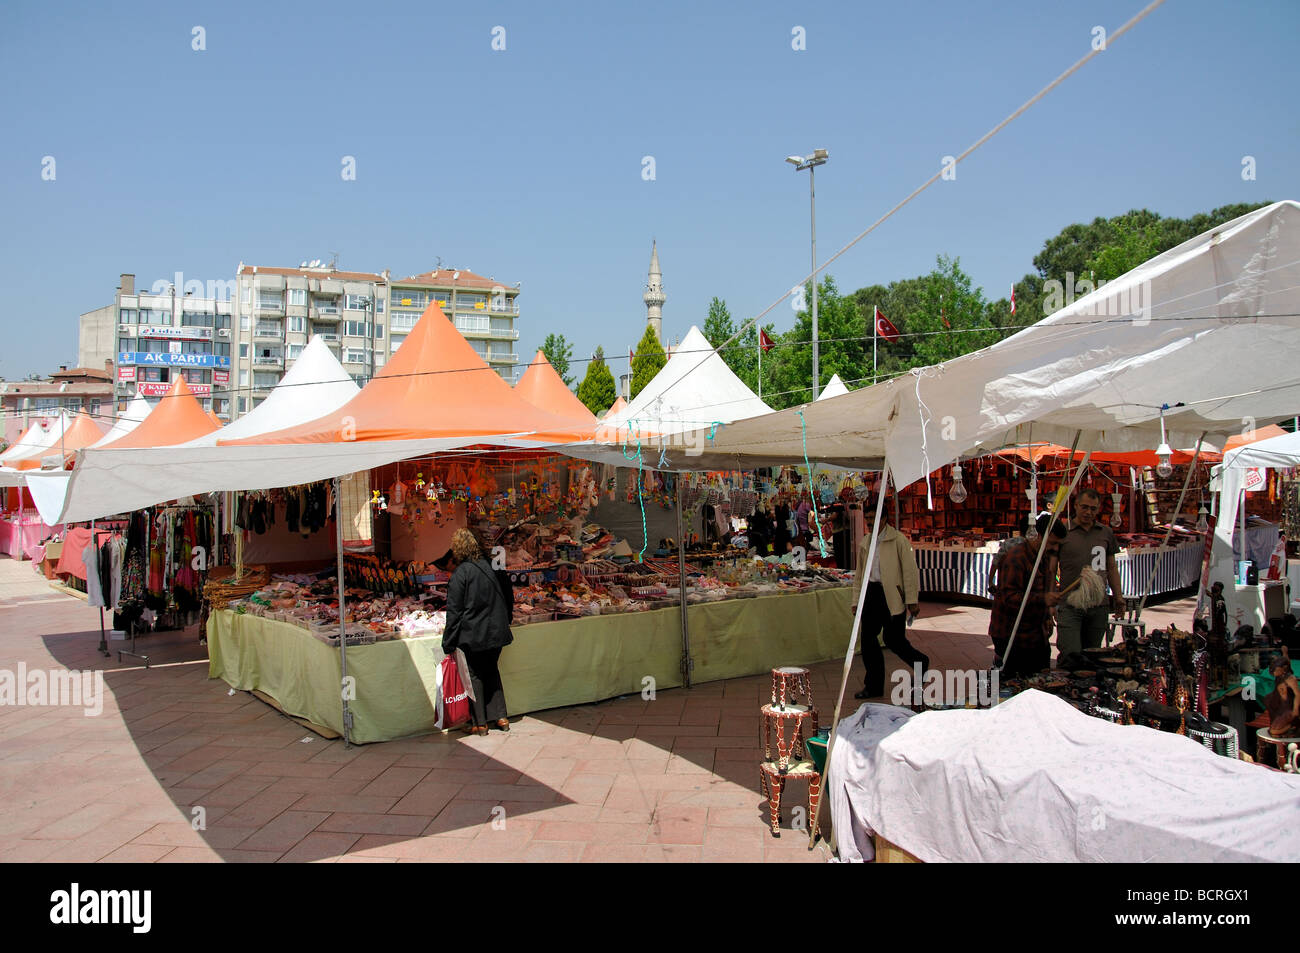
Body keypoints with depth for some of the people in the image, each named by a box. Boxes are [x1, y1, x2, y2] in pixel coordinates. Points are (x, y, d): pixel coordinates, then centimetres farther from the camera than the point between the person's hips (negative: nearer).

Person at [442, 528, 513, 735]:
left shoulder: (460, 574, -14)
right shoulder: (488, 567, 2)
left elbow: (454, 612, -13)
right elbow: (504, 601, 10)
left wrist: (448, 645, -7)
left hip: (474, 635, -6)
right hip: (496, 632, 6)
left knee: (474, 675, 7)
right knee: (492, 671, 20)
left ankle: (480, 723, 12)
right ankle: (500, 717, 20)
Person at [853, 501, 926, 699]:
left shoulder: (898, 540, -6)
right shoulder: (865, 542, 13)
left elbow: (910, 570, -7)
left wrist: (912, 600, -11)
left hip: (892, 594, -6)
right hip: (871, 593, 6)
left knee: (893, 639, -3)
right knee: (867, 637, 4)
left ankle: (920, 663, 27)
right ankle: (874, 686, 14)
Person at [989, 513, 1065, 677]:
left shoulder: (1044, 557, 13)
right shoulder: (1015, 557, -17)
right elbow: (1009, 597, -24)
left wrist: (1046, 617, 16)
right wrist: (1043, 599, -31)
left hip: (1036, 635, 9)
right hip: (1011, 637, -8)